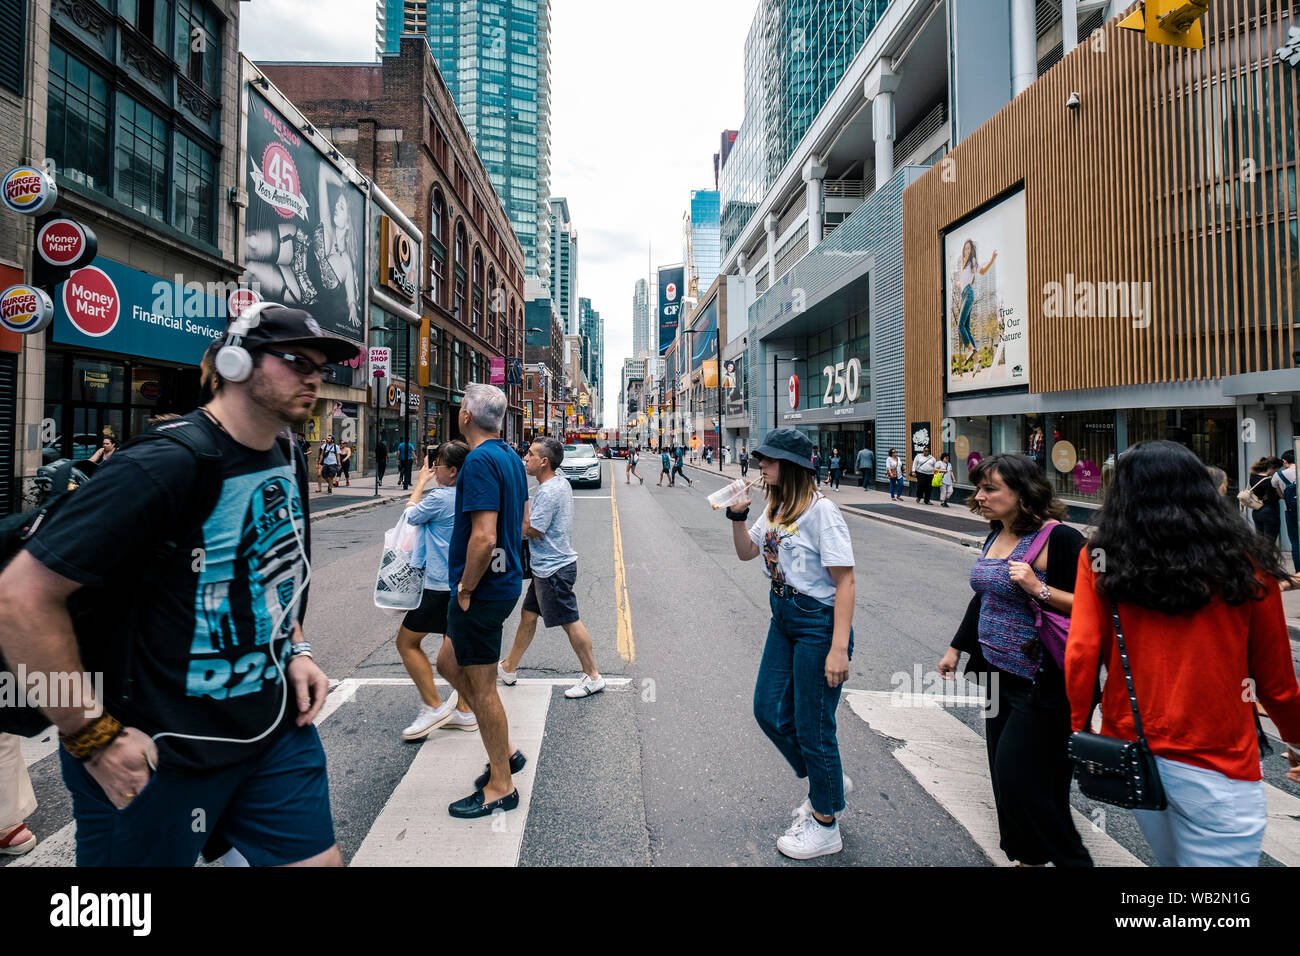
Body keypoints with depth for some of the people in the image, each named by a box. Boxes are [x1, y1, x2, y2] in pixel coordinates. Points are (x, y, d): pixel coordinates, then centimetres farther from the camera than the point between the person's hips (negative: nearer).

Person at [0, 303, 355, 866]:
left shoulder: (287, 461, 4)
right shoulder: (168, 465, -22)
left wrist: (296, 650, 6)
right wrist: (94, 736, -17)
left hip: (276, 724, 7)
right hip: (162, 754, -6)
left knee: (317, 859, 14)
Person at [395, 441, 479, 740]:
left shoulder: (440, 497, -19)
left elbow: (411, 516, 0)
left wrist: (420, 484, 11)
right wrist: (427, 484, 14)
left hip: (440, 584, -9)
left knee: (407, 642, 4)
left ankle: (434, 706, 4)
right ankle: (464, 710, 22)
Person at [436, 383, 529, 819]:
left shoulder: (480, 461, -21)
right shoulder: (511, 457, 9)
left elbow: (483, 537, -29)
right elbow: (520, 521, 18)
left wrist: (465, 588, -16)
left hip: (482, 591, -10)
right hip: (505, 581, 10)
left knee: (482, 687, 4)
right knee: (449, 663, 22)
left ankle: (501, 786, 20)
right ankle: (505, 751, 30)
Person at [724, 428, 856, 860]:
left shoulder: (820, 511, -20)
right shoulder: (775, 507, 6)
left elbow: (845, 581, -21)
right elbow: (746, 552, 17)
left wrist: (839, 649, -24)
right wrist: (738, 515, -2)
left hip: (818, 623, -9)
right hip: (783, 617, 9)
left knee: (812, 726, 5)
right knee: (769, 710, 17)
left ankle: (825, 826, 28)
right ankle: (828, 780, 41)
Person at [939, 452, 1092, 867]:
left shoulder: (1058, 538, -17)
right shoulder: (995, 538, 8)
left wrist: (1038, 588, -28)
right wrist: (956, 648, 21)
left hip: (1041, 682, -8)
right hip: (1001, 675, 8)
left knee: (1018, 777, -2)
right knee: (1005, 774, 15)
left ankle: (1072, 858, 20)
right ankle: (1028, 856, 33)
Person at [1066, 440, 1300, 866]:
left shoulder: (1100, 560, -6)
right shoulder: (1244, 563, -6)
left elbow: (1080, 656, -9)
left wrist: (1078, 728, 4)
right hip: (1215, 766, -2)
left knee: (1172, 857, 24)